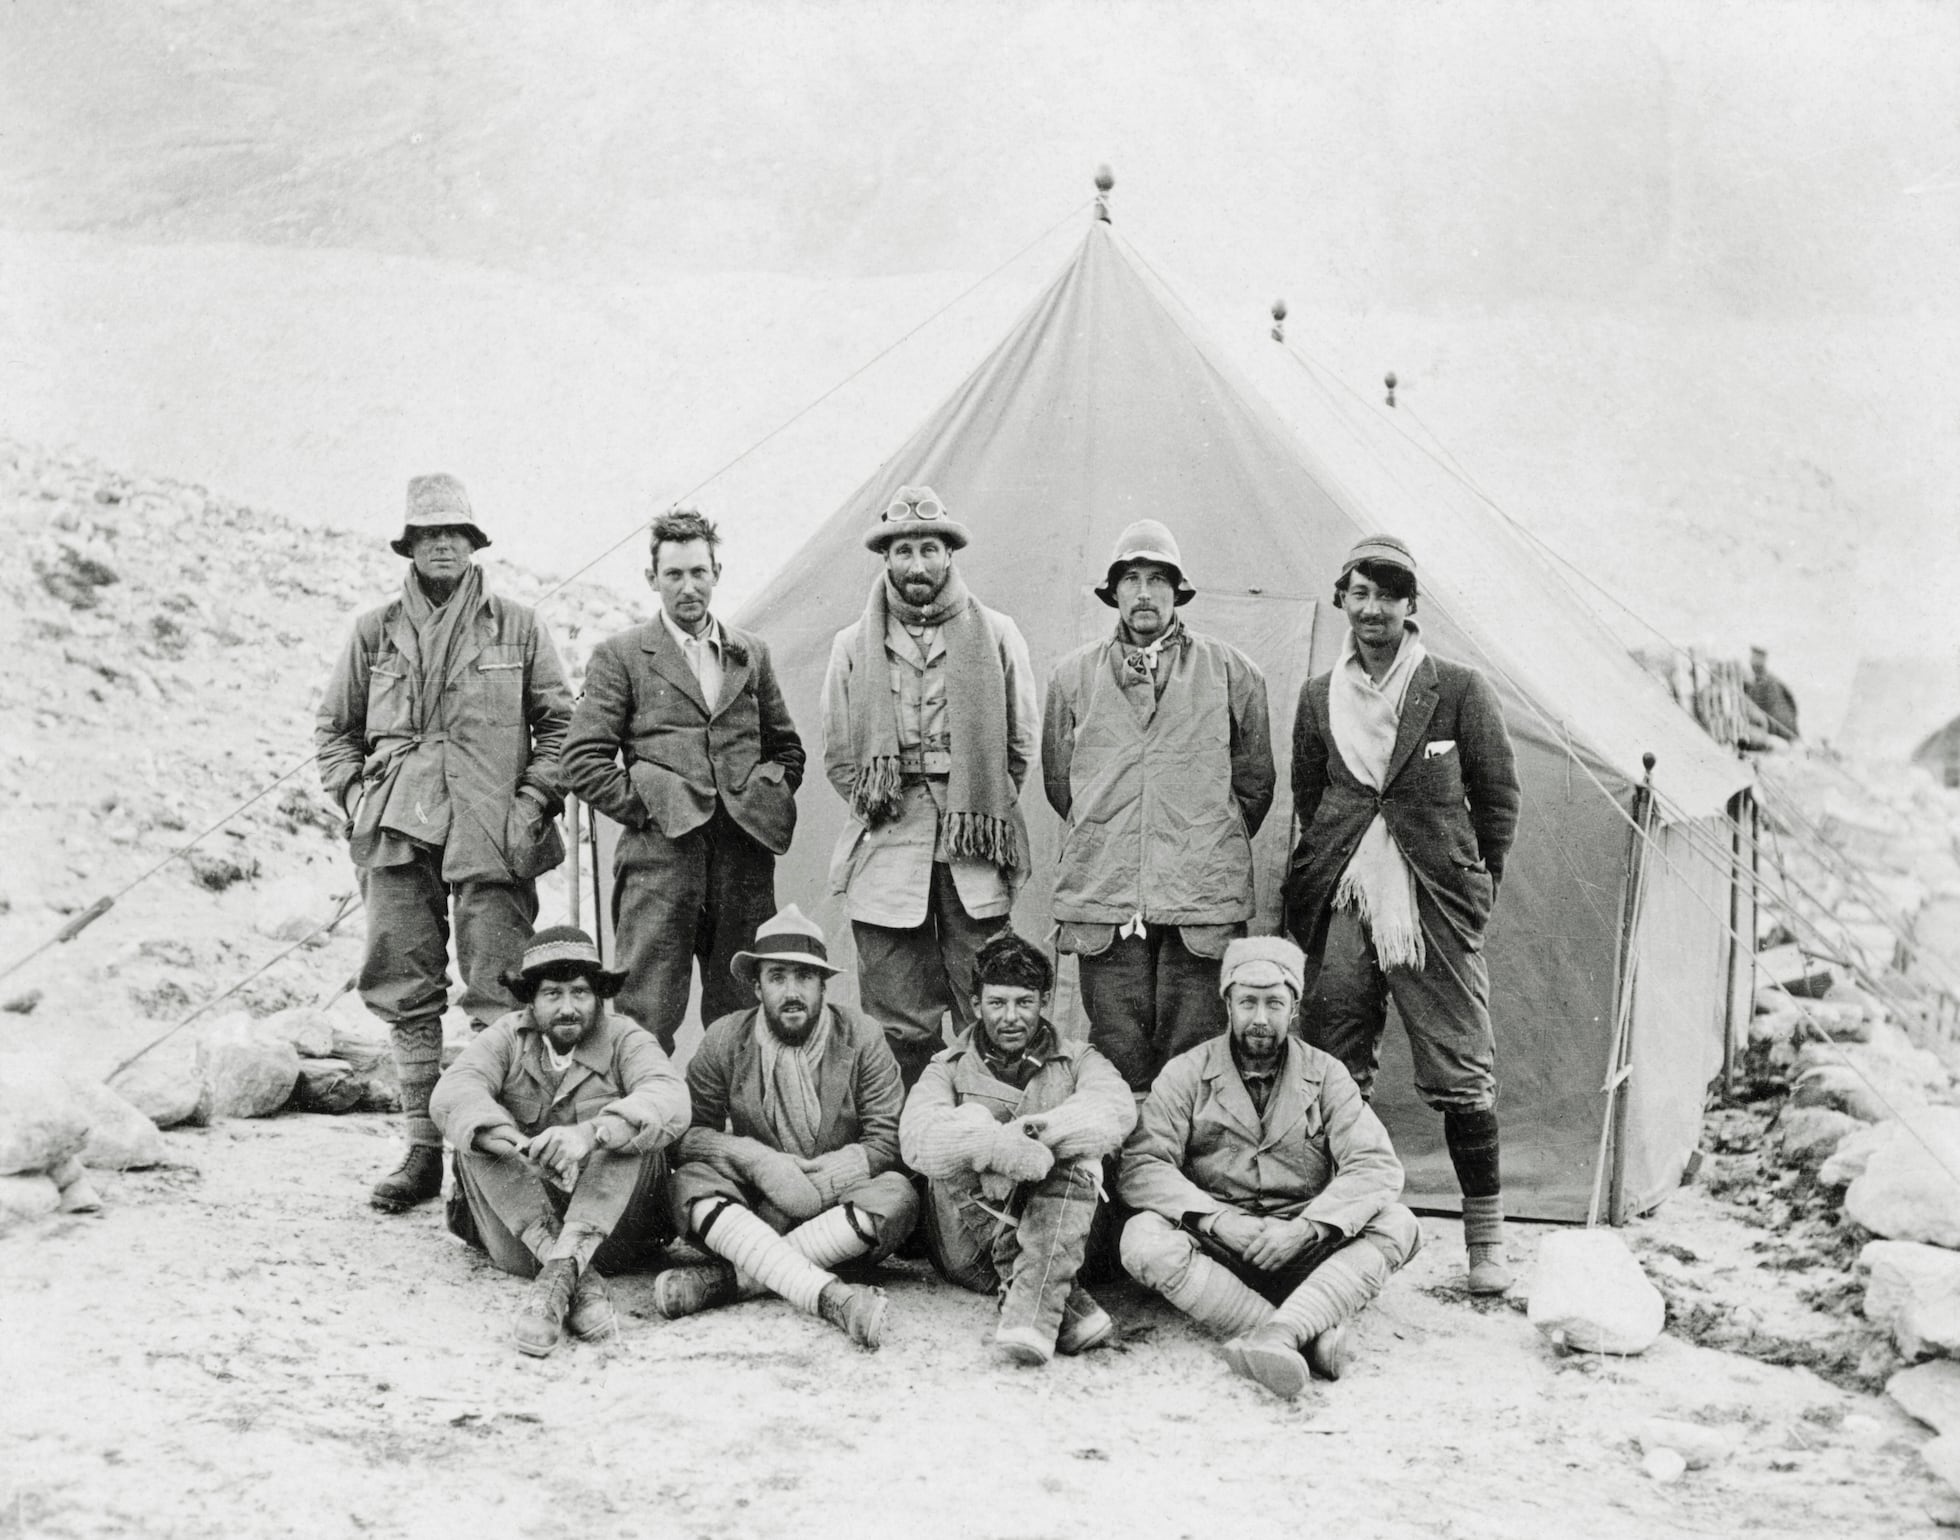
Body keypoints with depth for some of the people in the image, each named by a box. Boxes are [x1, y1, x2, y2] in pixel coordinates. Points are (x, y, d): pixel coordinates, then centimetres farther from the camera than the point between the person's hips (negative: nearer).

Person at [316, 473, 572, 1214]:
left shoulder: (517, 628, 7)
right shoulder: (375, 632, 11)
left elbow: (560, 724, 9)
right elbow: (334, 727, 19)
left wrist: (534, 803, -1)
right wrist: (356, 799, 6)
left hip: (492, 838, -2)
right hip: (397, 834, 2)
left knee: (498, 998, -4)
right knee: (404, 994, 5)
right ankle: (423, 1148, 14)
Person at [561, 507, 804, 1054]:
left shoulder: (751, 654, 16)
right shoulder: (620, 655, 4)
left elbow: (787, 747, 23)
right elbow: (583, 761, -1)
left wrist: (766, 805, 8)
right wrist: (643, 810, -7)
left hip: (744, 860, 4)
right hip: (659, 859, -3)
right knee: (646, 1022, -5)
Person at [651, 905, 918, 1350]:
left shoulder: (861, 1038, -3)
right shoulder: (725, 1040, -1)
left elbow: (887, 1138, -8)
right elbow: (688, 1130, -6)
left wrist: (819, 1181, -21)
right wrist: (761, 1161, -22)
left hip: (837, 1203, 0)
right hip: (752, 1198, 0)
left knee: (897, 1196, -31)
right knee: (691, 1184, -29)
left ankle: (728, 1276, -35)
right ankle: (831, 1296, -46)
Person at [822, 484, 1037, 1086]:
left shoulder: (996, 636, 8)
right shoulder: (854, 646, 10)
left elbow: (1020, 745, 11)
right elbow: (838, 757, 14)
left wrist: (981, 814, 6)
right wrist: (879, 810, 5)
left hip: (975, 855, 0)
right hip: (887, 850, 0)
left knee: (985, 1010, 0)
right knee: (898, 1022, 0)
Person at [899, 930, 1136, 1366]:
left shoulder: (1077, 1063, 12)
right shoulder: (950, 1069, 9)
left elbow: (1117, 1109, -13)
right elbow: (916, 1138, -15)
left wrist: (1044, 1128, -31)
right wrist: (999, 1143, -34)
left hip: (1060, 1242, 0)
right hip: (970, 1256, 0)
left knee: (1079, 1151, -24)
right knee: (970, 1119, -22)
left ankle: (1035, 1303, -40)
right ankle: (1066, 1302, -32)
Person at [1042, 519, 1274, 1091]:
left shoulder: (1231, 673, 8)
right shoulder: (1074, 675, 11)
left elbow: (1254, 782, 15)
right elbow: (1058, 781, 20)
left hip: (1203, 894, -1)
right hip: (1102, 894, 1)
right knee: (1117, 1060, 1)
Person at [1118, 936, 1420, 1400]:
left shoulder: (1325, 1075, 6)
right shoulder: (1186, 1074, 4)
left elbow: (1377, 1166, -6)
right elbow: (1142, 1165, -8)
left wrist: (1306, 1228, -21)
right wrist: (1216, 1218, -24)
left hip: (1303, 1252, 1)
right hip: (1214, 1249, -1)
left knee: (1397, 1226, -23)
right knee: (1145, 1239, -31)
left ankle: (1280, 1331, -42)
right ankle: (1314, 1335, -39)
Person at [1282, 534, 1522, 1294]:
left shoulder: (1460, 691, -1)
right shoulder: (1318, 697, 8)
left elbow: (1498, 796, 7)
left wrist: (1476, 885, 5)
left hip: (1433, 909, -3)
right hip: (1340, 908, 3)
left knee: (1461, 1072, 0)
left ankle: (1486, 1238, 13)